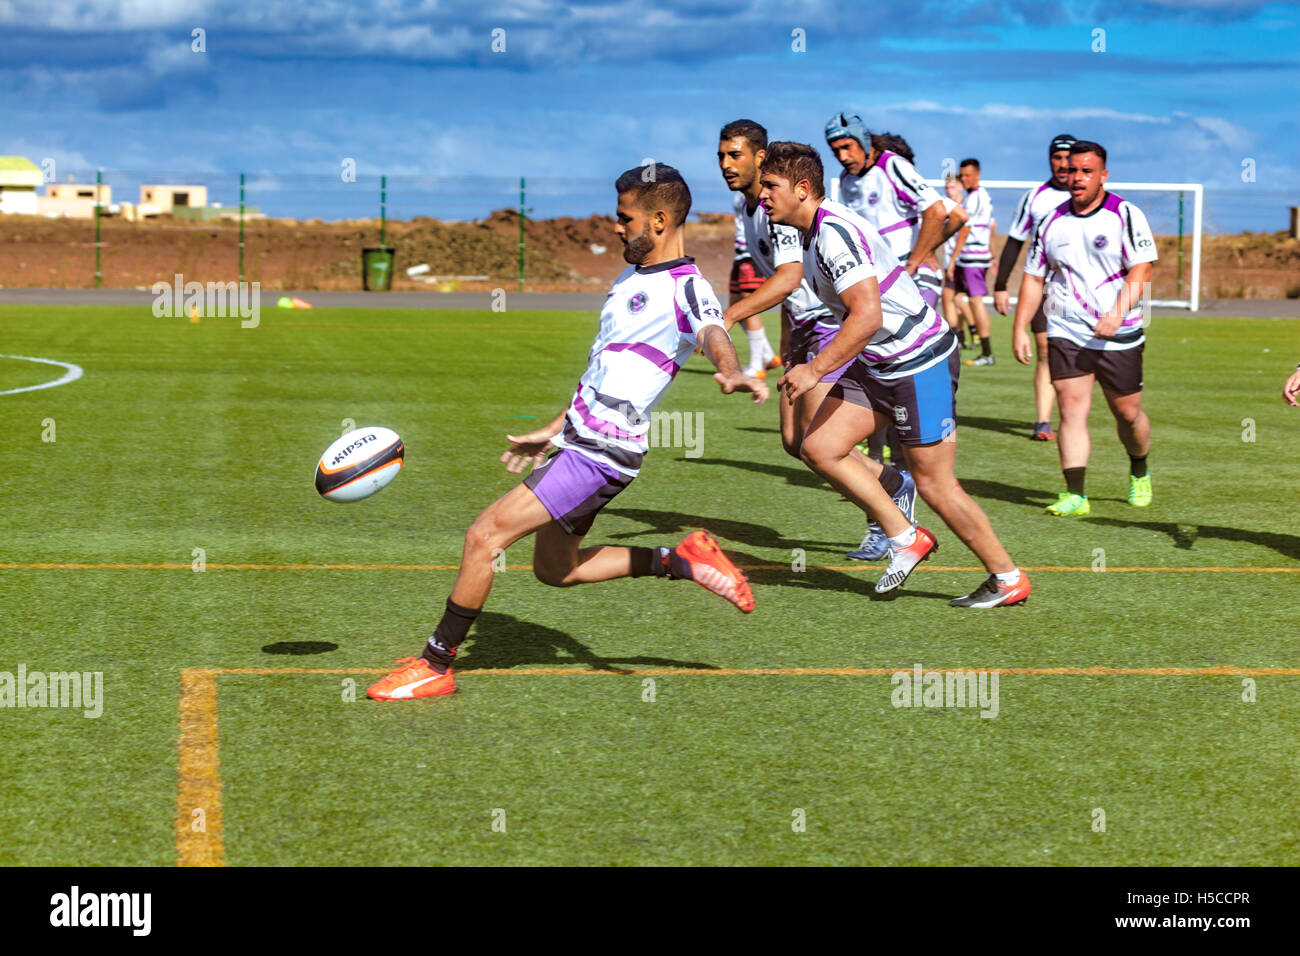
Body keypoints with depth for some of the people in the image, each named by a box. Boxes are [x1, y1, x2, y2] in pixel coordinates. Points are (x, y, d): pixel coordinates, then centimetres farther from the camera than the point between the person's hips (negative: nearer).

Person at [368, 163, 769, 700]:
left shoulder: (686, 289, -12)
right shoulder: (631, 279, 18)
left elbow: (714, 334, -34)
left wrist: (732, 373, -57)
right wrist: (551, 433, 30)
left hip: (601, 453, -10)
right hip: (577, 439, 10)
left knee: (484, 535, -13)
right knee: (553, 569, 19)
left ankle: (435, 665, -2)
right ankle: (681, 562, 22)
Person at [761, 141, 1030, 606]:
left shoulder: (835, 232, -22)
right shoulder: (811, 233, 9)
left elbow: (867, 316, -30)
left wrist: (815, 369, -25)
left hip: (922, 362, -10)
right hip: (876, 364, 10)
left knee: (934, 485, -3)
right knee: (819, 448, -1)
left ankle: (1008, 579, 13)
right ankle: (906, 538, 10)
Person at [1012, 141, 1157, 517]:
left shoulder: (1125, 215, -3)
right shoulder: (1052, 222, 8)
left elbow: (1140, 270, -10)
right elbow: (1033, 277, 13)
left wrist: (1118, 313, -24)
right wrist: (1020, 328, 6)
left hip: (1119, 337, -2)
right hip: (1065, 334, 2)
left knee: (1128, 413, 7)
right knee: (1071, 408, -11)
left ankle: (1139, 472, 35)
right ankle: (1075, 495, -13)